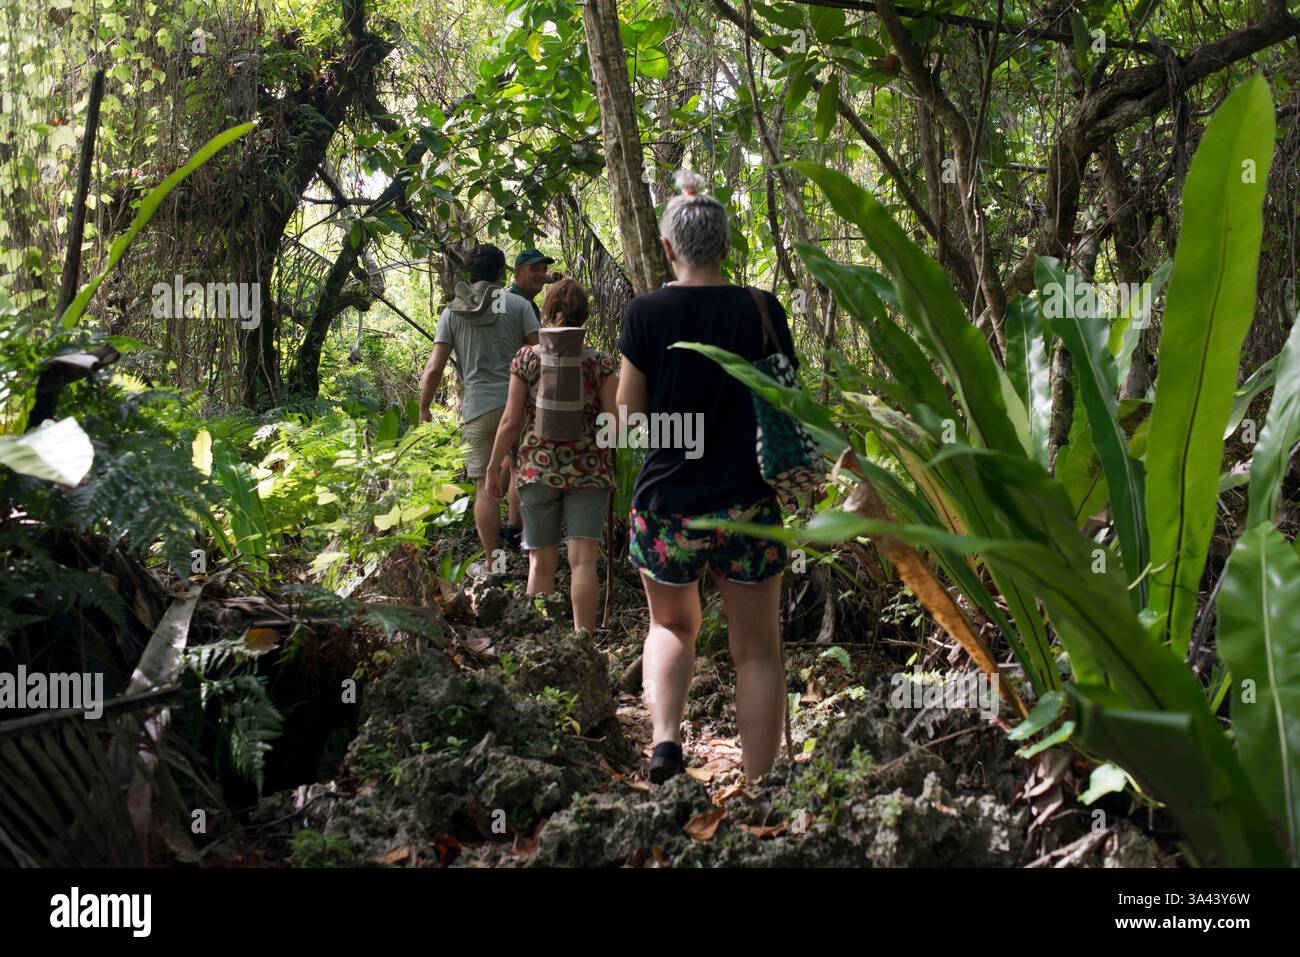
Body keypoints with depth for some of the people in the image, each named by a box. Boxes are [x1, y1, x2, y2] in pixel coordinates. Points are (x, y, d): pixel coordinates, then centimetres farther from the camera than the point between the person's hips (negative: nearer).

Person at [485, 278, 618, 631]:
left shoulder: (527, 359, -2)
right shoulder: (601, 363, -2)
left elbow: (511, 421, -2)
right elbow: (614, 422, -4)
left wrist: (493, 468, 8)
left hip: (537, 469, 1)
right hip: (589, 471, 0)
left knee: (541, 561, 10)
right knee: (583, 560, -2)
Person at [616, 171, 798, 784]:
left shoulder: (646, 313, -5)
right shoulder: (762, 310, -3)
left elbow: (627, 416, -1)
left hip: (665, 507, 0)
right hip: (747, 508, 0)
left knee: (672, 625, 23)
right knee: (756, 650, 11)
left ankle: (664, 738, 1)